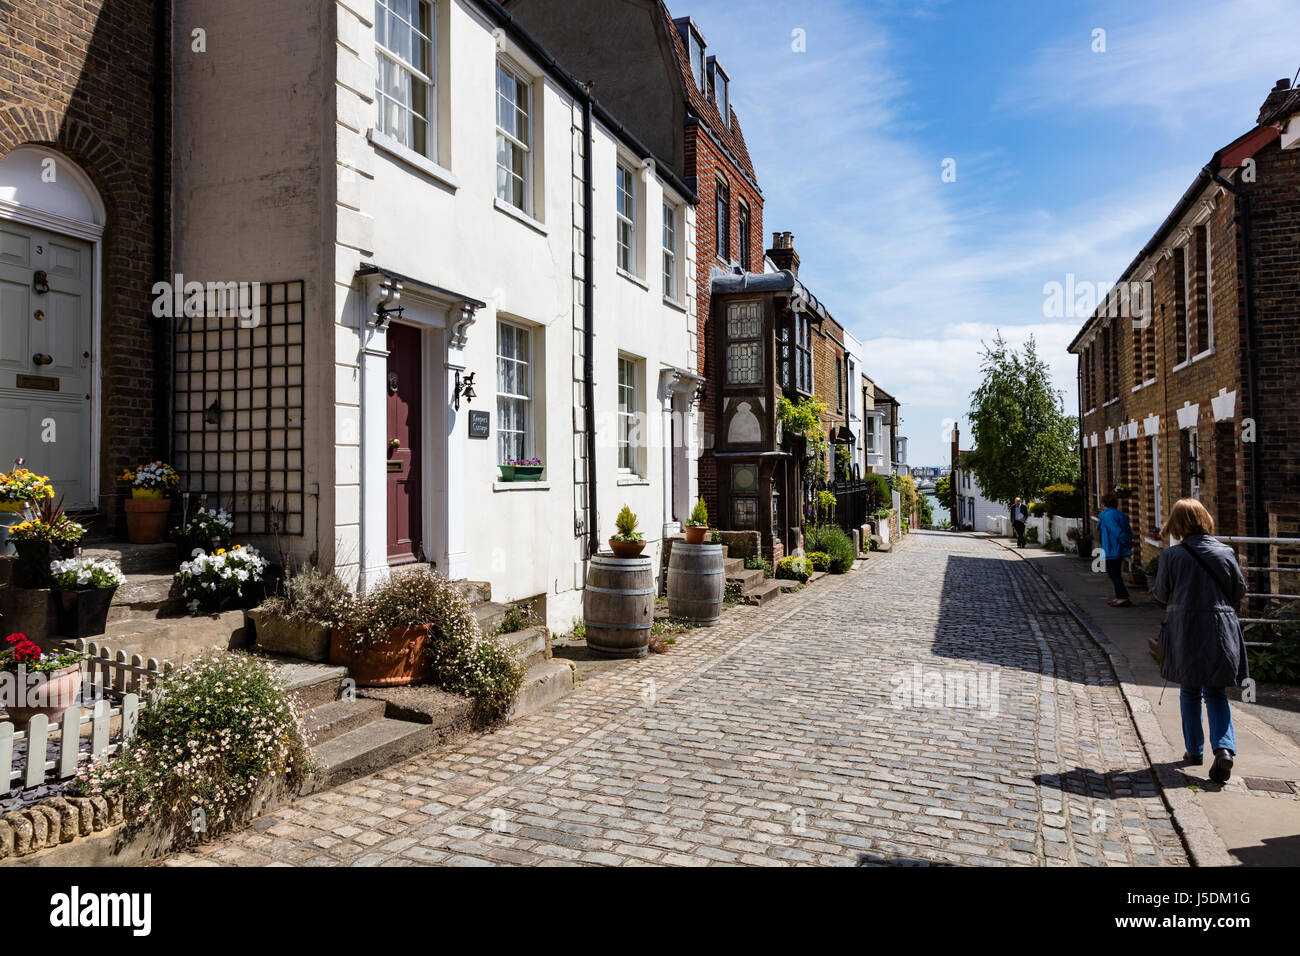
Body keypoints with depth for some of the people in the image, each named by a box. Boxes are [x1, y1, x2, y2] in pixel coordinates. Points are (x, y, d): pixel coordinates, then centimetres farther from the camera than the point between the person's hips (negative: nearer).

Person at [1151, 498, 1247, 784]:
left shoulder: (1172, 555, -11)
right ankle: (1224, 748, -6)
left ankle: (1195, 750, 22)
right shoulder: (1225, 552, -2)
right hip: (1221, 633, 2)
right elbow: (1240, 590, 7)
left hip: (1185, 634, -2)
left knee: (1190, 692, 14)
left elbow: (1162, 594, -3)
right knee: (1216, 694, 12)